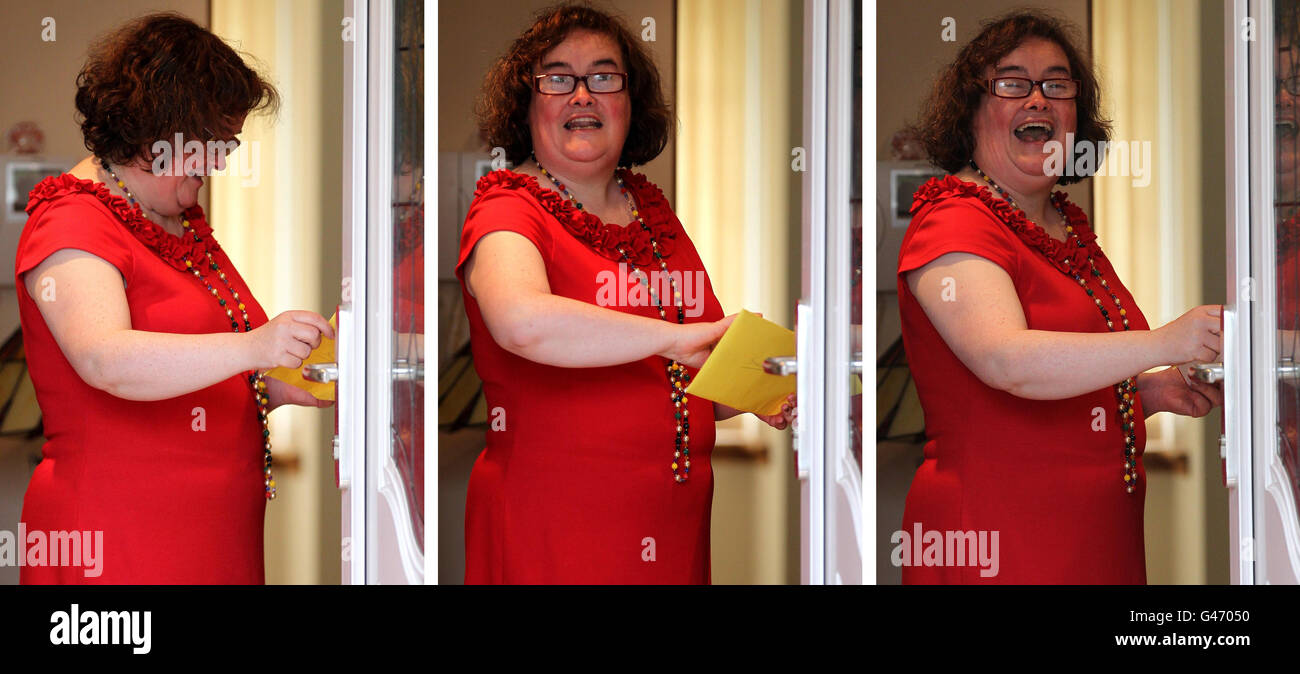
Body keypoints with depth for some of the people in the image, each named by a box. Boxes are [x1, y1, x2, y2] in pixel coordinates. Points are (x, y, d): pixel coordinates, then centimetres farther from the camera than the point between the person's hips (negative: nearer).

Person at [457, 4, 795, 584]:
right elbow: (522, 322, -32)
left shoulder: (651, 211, 14)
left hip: (676, 529, 7)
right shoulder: (508, 208, -8)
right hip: (549, 532, -7)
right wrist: (672, 337, -29)